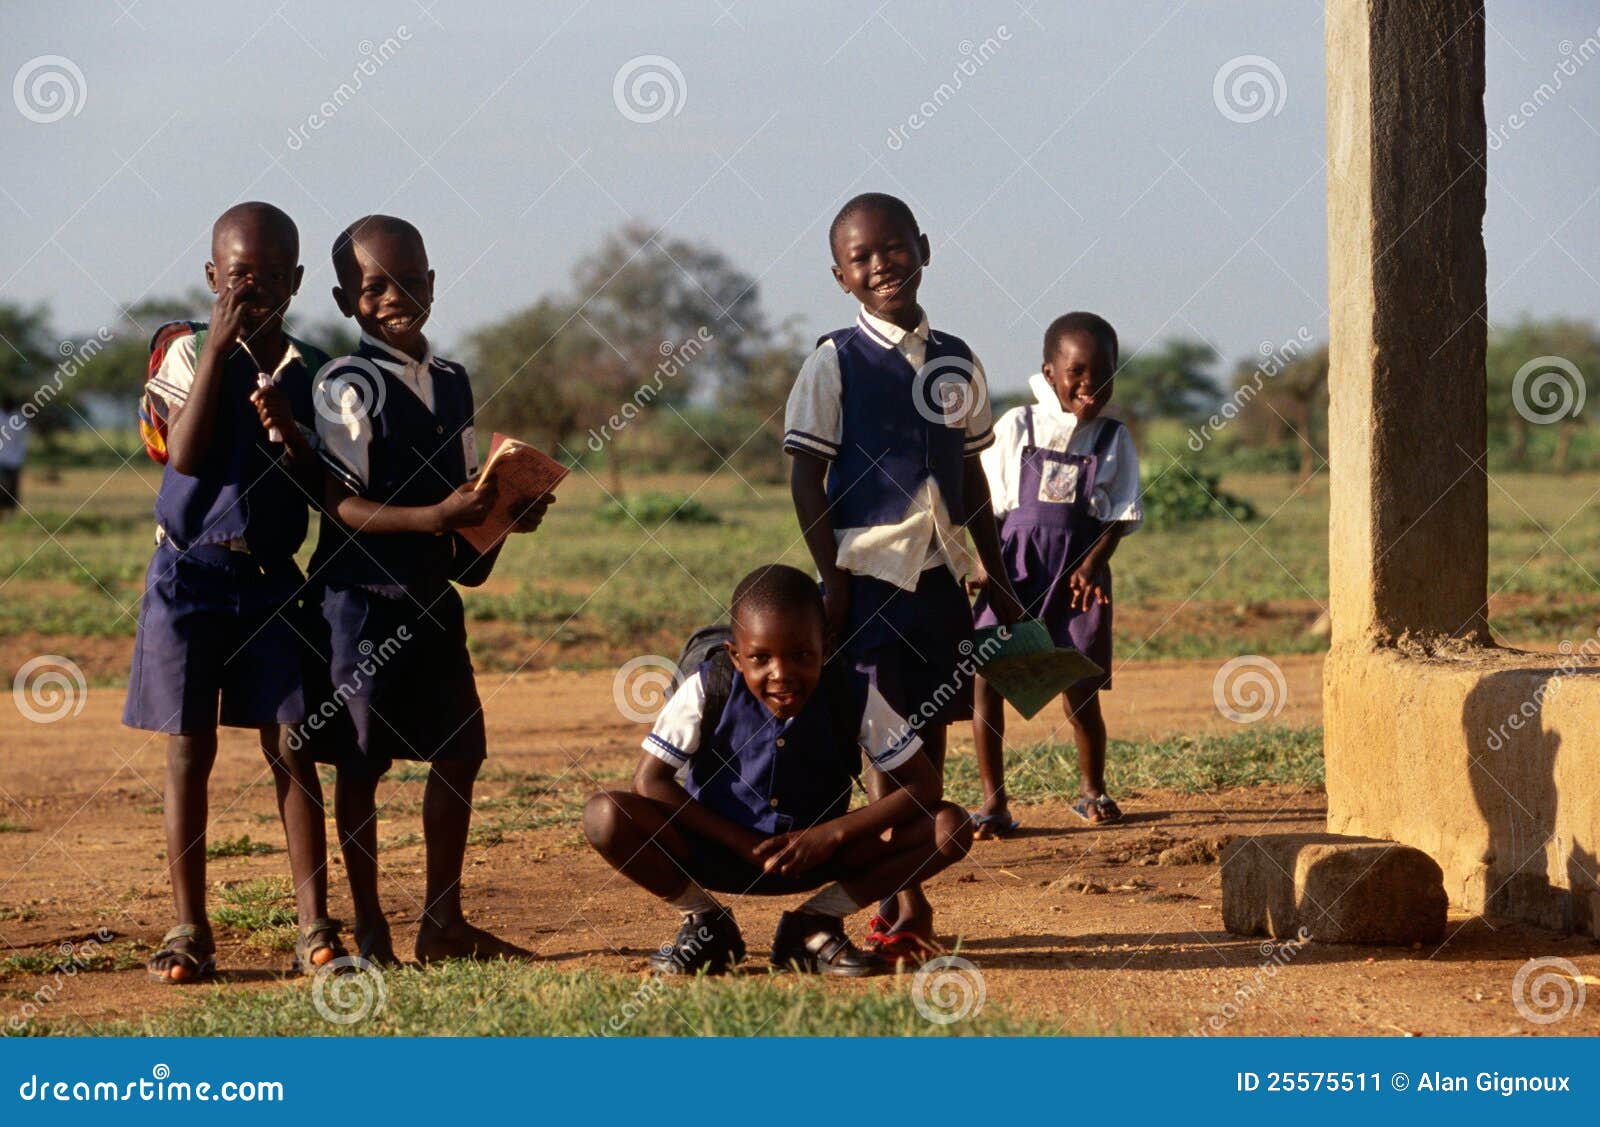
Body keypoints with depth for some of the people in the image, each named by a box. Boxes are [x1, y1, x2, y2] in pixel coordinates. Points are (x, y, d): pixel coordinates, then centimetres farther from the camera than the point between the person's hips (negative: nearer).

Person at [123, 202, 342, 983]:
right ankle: (189, 931, 7)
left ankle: (314, 925, 2)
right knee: (189, 750, 2)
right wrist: (219, 347, -18)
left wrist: (289, 430, -18)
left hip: (271, 576, 2)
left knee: (291, 747, -1)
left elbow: (326, 488, 2)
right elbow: (186, 455, -16)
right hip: (190, 572, -2)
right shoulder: (191, 353, -2)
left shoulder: (309, 370, 5)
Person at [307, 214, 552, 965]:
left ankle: (444, 924, 18)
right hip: (362, 598, -7)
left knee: (460, 751, 8)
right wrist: (435, 518, -27)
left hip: (433, 597, 7)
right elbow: (341, 507, -17)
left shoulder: (452, 383, 12)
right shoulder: (348, 387, -10)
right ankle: (370, 931, 6)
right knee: (362, 761, -1)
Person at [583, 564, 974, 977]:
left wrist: (833, 833, -26)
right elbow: (649, 780, -17)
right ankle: (704, 923, -4)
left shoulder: (853, 696, -15)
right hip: (714, 851, -1)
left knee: (951, 827, -20)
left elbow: (923, 783, -14)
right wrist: (743, 842, -23)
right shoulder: (708, 689, -17)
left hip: (814, 851, 1)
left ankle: (814, 925, -4)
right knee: (605, 815, -30)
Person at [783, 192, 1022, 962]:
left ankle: (908, 904, 12)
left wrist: (997, 578, 15)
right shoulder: (835, 363, -3)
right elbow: (806, 476, -5)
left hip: (940, 572, 5)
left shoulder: (955, 362, 11)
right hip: (870, 571, -5)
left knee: (930, 730, 6)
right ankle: (901, 907, -6)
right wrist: (832, 578, -12)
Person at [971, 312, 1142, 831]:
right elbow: (990, 503, 5)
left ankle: (1093, 792, 27)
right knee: (985, 676, -10)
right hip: (1015, 567, 0)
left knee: (1080, 690, 2)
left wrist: (1091, 564, -12)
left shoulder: (1112, 439, 5)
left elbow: (1120, 516, 2)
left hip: (1079, 571, 0)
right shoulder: (1017, 427, 4)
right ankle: (993, 802, -1)